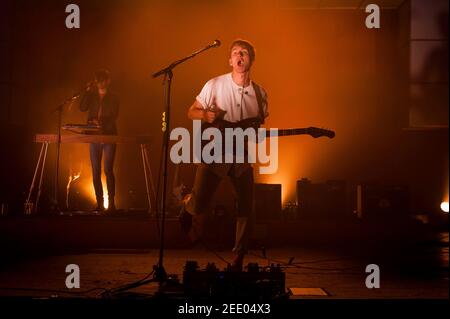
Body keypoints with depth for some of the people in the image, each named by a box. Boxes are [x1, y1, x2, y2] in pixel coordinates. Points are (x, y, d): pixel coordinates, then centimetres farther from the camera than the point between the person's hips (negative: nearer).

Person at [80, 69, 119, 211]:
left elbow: (113, 116, -7)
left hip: (109, 135, -3)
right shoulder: (92, 96, 13)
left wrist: (100, 121, -24)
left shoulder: (113, 98, 6)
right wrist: (88, 91, -7)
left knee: (108, 169, -10)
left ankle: (111, 202, -7)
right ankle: (99, 202, 4)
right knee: (96, 170, 0)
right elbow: (82, 108, -3)